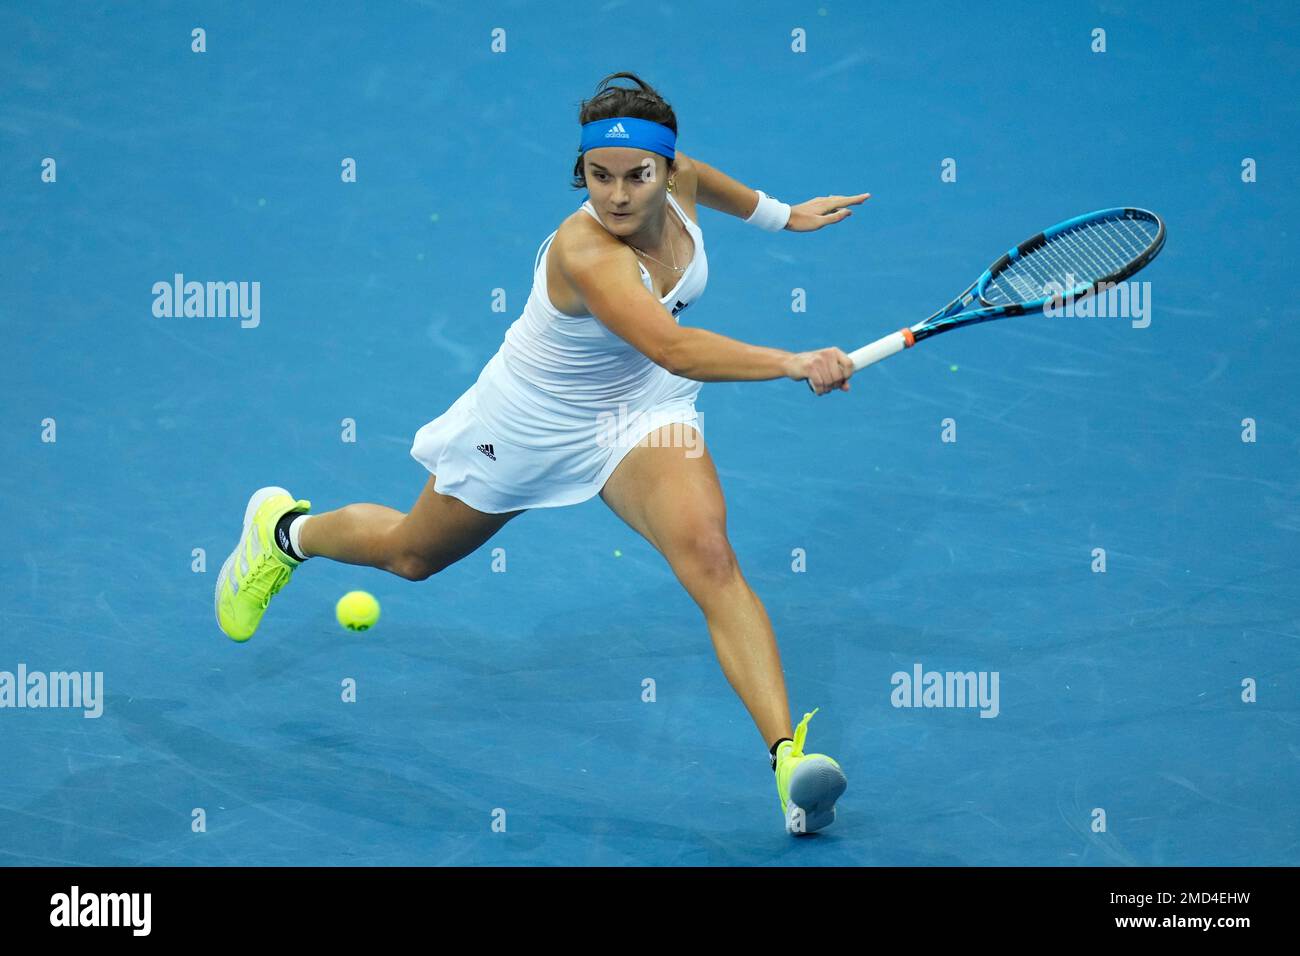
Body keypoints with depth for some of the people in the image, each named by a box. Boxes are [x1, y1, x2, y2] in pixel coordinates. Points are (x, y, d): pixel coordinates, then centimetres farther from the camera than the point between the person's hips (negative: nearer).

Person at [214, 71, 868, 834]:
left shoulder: (677, 182, -18)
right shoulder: (583, 252, -40)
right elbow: (674, 349, -55)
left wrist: (780, 214, 22)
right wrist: (791, 363, -65)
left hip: (642, 412, 4)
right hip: (531, 422, -4)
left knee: (709, 557, -25)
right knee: (411, 556, 23)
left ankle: (790, 754, -32)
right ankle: (286, 529, 55)